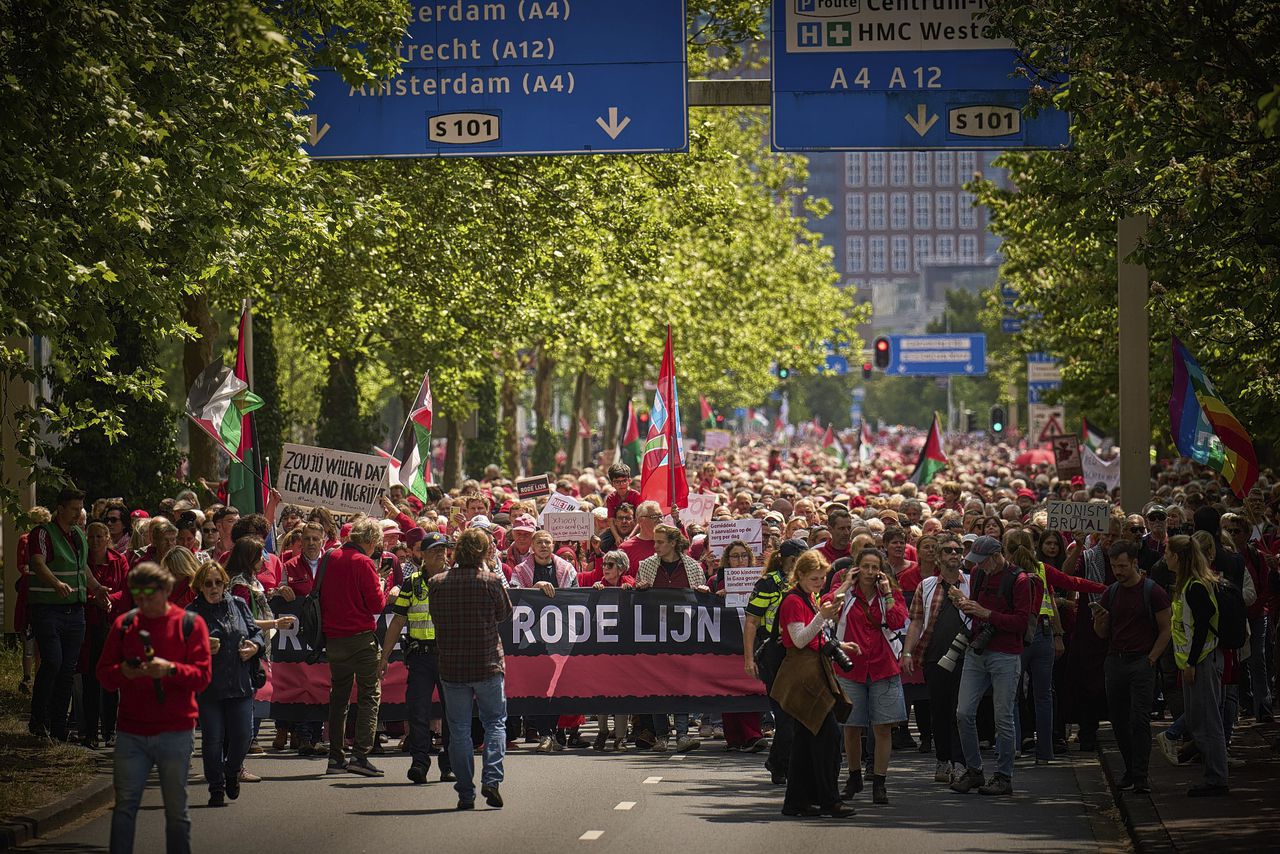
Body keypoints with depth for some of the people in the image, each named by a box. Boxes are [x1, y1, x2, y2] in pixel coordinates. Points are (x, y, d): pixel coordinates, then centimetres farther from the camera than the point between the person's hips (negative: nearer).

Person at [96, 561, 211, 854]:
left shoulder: (190, 624, 1)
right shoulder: (123, 624, 9)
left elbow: (203, 676, -6)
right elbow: (104, 673, 9)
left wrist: (170, 669, -23)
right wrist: (123, 672, -13)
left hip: (175, 733, -2)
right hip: (131, 731, 2)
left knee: (176, 809, 4)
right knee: (124, 805, -1)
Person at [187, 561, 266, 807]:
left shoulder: (238, 605, 9)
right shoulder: (191, 613, -1)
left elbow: (257, 632, 16)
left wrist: (255, 646, -5)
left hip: (240, 685, 3)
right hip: (208, 687, -3)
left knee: (242, 736, 0)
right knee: (212, 739, -1)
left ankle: (232, 771, 31)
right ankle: (216, 788, 13)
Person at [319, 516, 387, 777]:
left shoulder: (330, 559, 7)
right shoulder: (363, 563, -12)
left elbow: (319, 596, 15)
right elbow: (377, 605, -11)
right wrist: (381, 590, 8)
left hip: (333, 637, 6)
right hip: (360, 637, -6)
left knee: (338, 696, 14)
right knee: (370, 694, -1)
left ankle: (335, 757, 13)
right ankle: (360, 755, -12)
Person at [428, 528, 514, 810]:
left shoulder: (436, 583, -3)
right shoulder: (491, 581, -11)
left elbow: (435, 618, 8)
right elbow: (504, 613, 3)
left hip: (451, 667, 2)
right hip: (487, 663, -2)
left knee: (459, 730, 8)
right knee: (495, 723, 13)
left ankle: (466, 793, 7)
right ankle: (491, 779, -5)